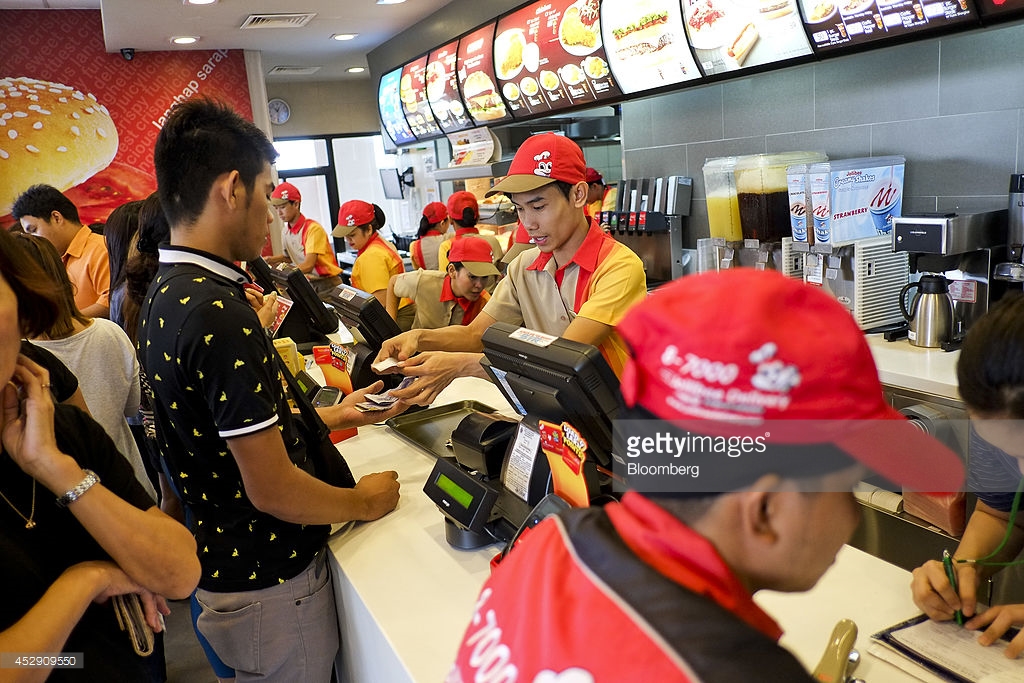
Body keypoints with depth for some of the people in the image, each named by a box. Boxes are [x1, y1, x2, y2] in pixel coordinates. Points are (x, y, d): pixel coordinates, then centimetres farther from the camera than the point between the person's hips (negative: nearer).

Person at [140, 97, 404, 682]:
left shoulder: (166, 294, 2)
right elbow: (272, 489, -26)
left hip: (222, 561, 9)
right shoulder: (220, 315, -29)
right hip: (268, 584, -9)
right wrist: (364, 502, -9)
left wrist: (335, 414, 15)